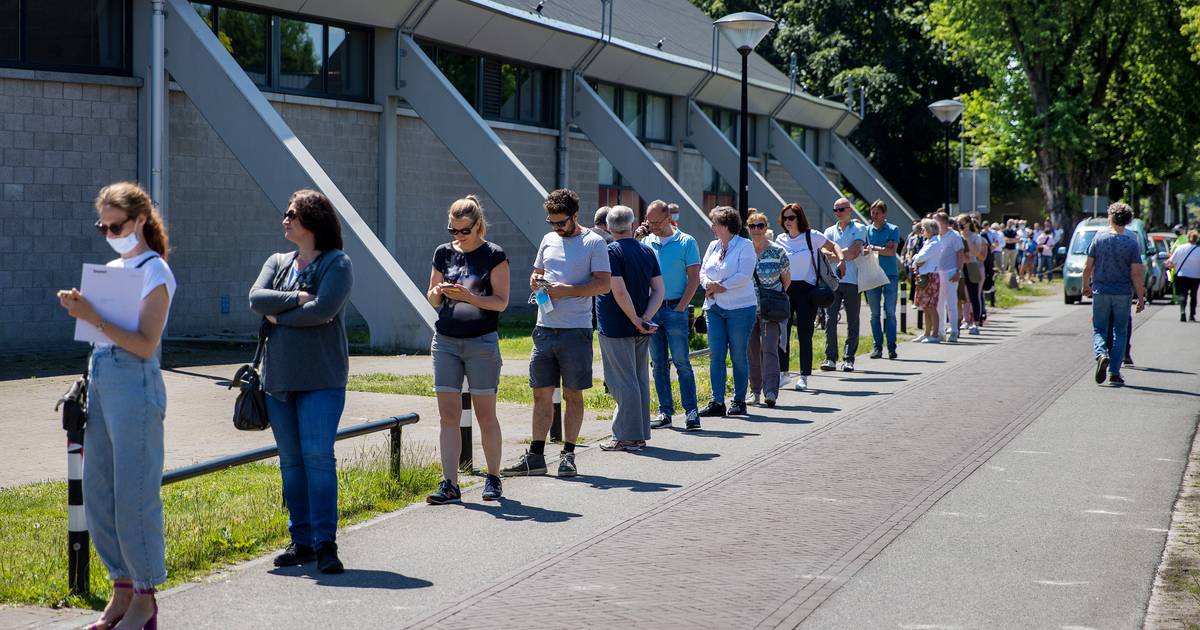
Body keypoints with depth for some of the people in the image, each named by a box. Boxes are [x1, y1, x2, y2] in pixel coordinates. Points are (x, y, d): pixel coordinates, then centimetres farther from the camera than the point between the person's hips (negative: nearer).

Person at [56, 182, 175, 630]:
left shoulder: (154, 272, -7)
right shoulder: (111, 269, 17)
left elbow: (144, 344, -16)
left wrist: (95, 319, -21)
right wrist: (81, 308, 7)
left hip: (135, 384, -9)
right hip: (101, 380, 9)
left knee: (134, 494, -7)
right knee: (97, 492, 9)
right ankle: (122, 590, 19)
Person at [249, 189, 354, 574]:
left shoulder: (337, 264, -2)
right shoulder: (277, 263, 16)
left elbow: (323, 311, -17)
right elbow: (256, 298, -1)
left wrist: (278, 315, -6)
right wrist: (297, 299, -12)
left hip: (321, 379, -6)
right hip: (279, 378, 6)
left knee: (318, 456, -11)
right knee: (290, 461, 7)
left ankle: (325, 543, -8)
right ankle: (301, 540, 13)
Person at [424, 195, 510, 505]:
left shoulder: (494, 255, -4)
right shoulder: (443, 253, 9)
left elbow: (501, 302, -8)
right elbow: (432, 299, 15)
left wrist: (469, 296, -22)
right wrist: (438, 292, -7)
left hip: (482, 342, -4)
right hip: (446, 342, 4)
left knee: (485, 415, 3)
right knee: (448, 415, -1)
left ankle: (493, 479, 16)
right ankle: (449, 485, -1)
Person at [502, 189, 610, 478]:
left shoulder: (594, 242, -3)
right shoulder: (548, 240, 15)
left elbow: (603, 283, -8)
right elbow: (536, 272, 25)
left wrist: (567, 290, -16)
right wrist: (536, 281, 1)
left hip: (576, 330, -5)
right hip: (545, 328, 5)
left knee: (572, 394, 2)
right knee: (541, 393, 6)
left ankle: (568, 455, 10)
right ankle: (535, 456, 11)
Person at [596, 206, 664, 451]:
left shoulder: (611, 252, -12)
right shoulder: (647, 252, 9)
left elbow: (619, 292, -22)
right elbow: (659, 291, 4)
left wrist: (636, 320, -13)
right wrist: (645, 319, -6)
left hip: (616, 328, -7)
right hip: (641, 330, 7)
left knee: (623, 383, -4)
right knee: (640, 381, 13)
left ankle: (628, 437, -2)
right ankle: (640, 434, 19)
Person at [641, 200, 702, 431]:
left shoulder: (686, 242, -2)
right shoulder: (646, 241, 11)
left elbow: (694, 279, -4)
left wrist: (680, 307, -12)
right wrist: (638, 237, 0)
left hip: (675, 309, -4)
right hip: (651, 309, 5)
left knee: (681, 362, -7)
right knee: (659, 364, 6)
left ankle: (691, 412, -4)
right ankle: (665, 412, 11)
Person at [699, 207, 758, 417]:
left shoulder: (745, 245, -5)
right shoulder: (713, 246, 14)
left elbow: (744, 275, -14)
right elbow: (702, 271, 12)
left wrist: (720, 287, -13)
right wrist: (709, 284, -9)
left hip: (739, 307, -6)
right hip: (714, 307, 6)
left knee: (738, 356, 1)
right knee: (716, 356, 0)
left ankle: (739, 401, 10)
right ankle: (717, 402, 2)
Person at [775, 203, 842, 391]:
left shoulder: (811, 236, -1)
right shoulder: (780, 240, 8)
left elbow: (833, 246, 9)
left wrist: (841, 259, -9)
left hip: (806, 289, -3)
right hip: (785, 289, 3)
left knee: (804, 334, -2)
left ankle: (804, 377, 4)